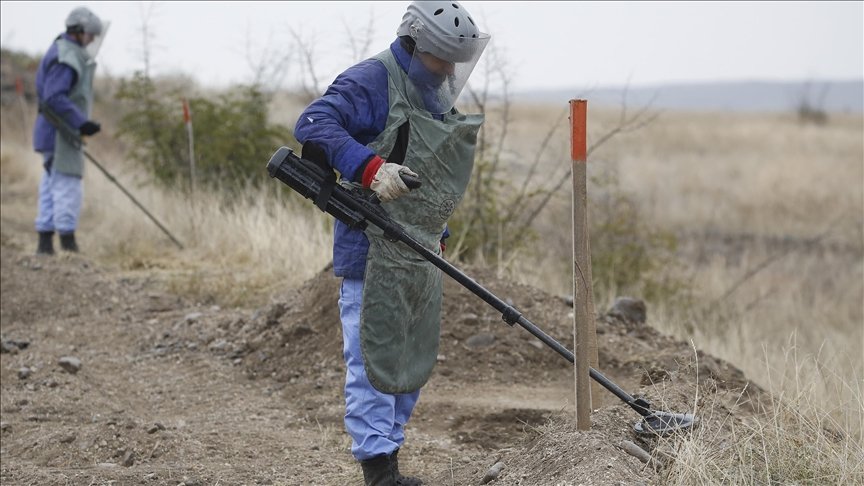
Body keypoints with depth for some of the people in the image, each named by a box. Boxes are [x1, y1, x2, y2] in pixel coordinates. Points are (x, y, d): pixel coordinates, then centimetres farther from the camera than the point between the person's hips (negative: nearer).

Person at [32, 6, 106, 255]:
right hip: (61, 132, -11)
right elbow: (54, 98, -25)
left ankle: (45, 242, 16)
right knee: (67, 185, -10)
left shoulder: (66, 51, 16)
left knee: (52, 185, 12)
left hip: (61, 132, 11)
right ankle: (67, 242, -10)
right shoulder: (66, 59, -17)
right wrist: (81, 122, -28)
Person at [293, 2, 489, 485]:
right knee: (373, 356, -6)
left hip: (420, 255, 9)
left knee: (415, 360, 13)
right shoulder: (372, 79, -11)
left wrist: (439, 237, 24)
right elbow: (314, 124, -25)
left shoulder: (436, 96, 18)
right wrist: (369, 166, -36)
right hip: (374, 251, -9)